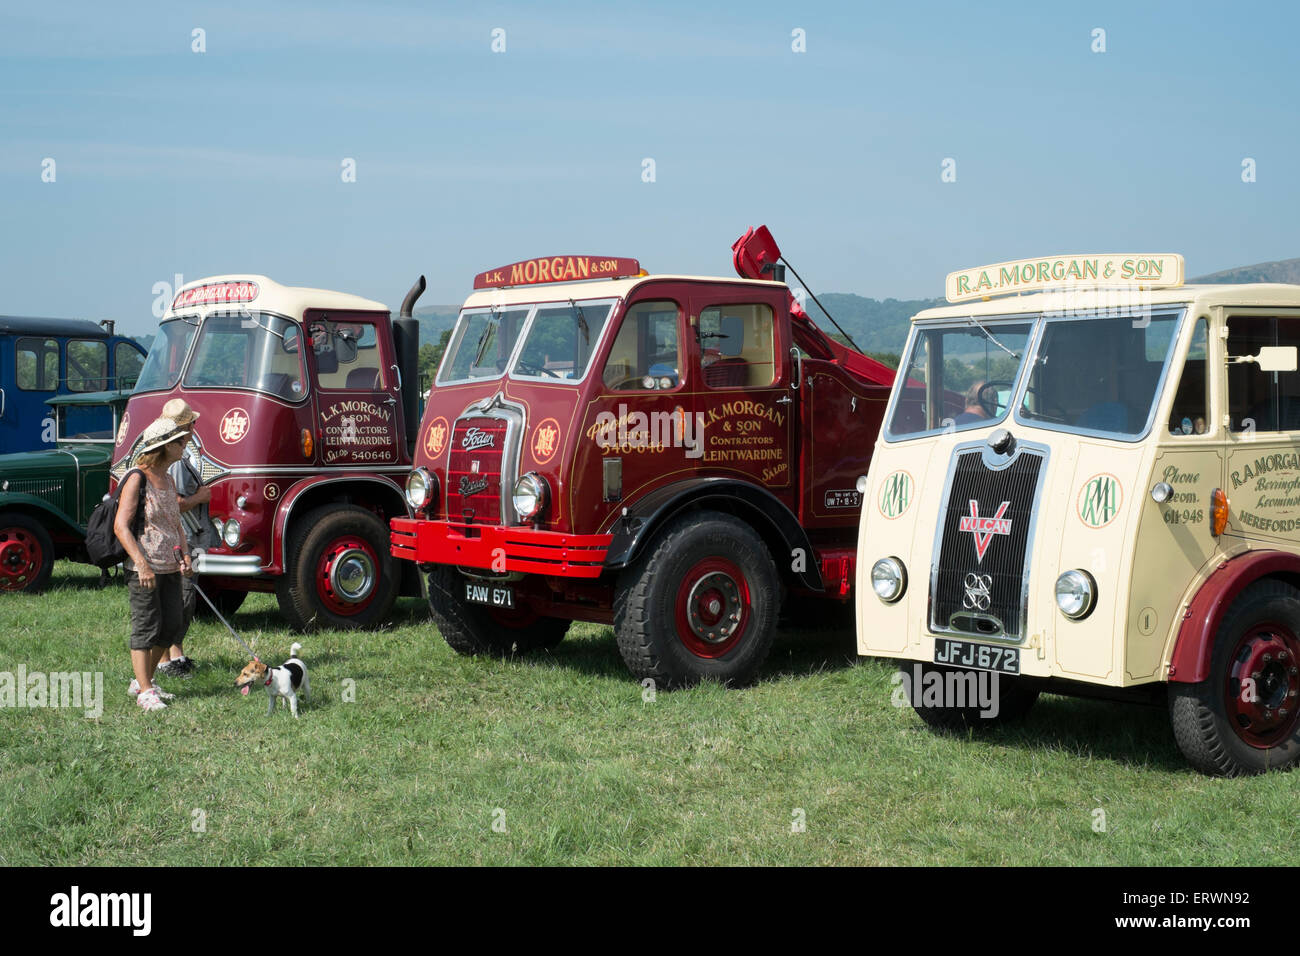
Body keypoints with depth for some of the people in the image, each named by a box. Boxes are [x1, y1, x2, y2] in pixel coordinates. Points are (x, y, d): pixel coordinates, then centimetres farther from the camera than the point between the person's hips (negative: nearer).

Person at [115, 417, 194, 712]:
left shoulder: (168, 479, 14)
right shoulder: (137, 480, -10)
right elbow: (121, 526, -15)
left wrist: (185, 556, 7)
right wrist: (142, 564, -22)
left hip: (170, 566, 8)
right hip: (144, 567, -8)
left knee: (173, 624, 8)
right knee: (146, 626, -5)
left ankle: (143, 680, 22)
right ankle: (144, 691, -1)